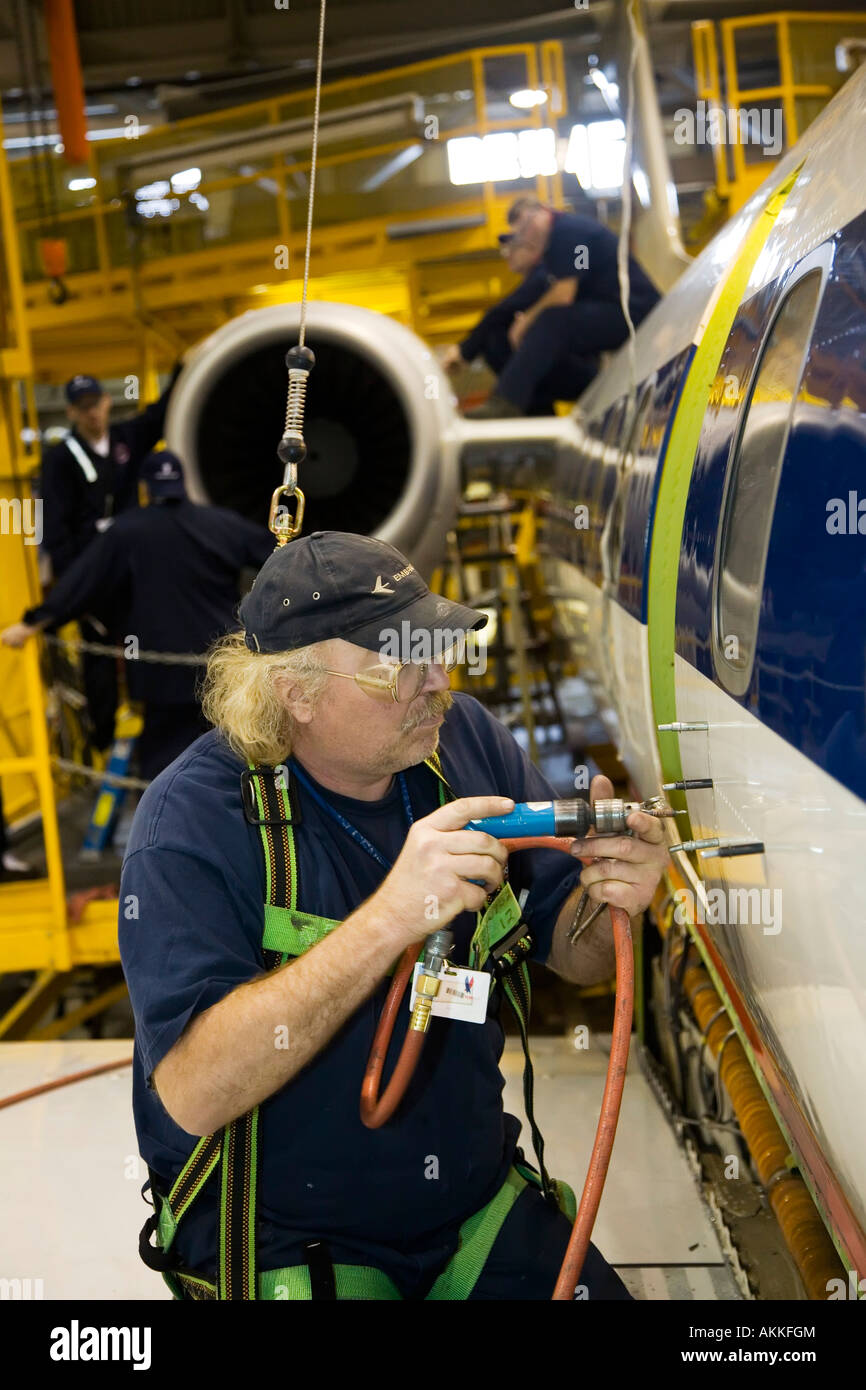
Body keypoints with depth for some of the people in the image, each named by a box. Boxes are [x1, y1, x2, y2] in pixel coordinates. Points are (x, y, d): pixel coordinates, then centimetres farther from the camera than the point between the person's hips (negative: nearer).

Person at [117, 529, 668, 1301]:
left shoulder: (464, 740, -4)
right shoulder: (193, 819, -19)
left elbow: (573, 957, 4)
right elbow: (192, 1092, -30)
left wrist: (611, 898, -21)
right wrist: (389, 920, -37)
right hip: (282, 1246, -4)